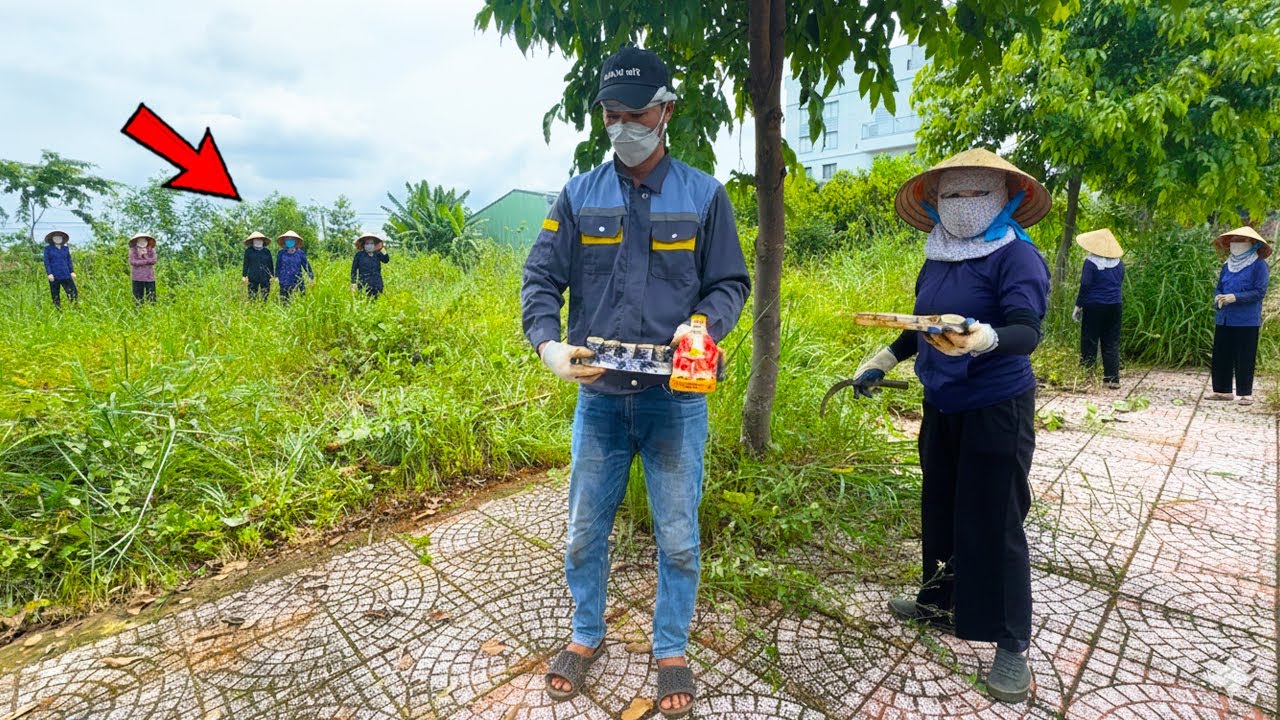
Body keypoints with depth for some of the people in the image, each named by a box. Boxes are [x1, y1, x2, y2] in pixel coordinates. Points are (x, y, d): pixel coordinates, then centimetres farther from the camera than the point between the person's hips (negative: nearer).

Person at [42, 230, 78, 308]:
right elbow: (46, 262, 0)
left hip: (66, 275, 2)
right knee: (55, 297, 3)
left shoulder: (66, 248, 13)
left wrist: (72, 271, 5)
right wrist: (49, 273, -9)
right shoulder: (48, 248, 4)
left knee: (74, 293, -9)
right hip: (54, 277, -2)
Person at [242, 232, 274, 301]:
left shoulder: (267, 251, 7)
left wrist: (272, 276, 9)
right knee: (252, 297, 0)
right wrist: (244, 276, 5)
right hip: (253, 278, -1)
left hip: (265, 278, 1)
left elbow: (271, 264, 12)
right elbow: (245, 264, 8)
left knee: (265, 297, 4)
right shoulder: (249, 251, 4)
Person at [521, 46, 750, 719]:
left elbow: (730, 282, 4)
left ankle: (671, 649, 35)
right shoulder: (578, 196, 4)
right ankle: (586, 637, 39)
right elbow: (541, 277, 0)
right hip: (599, 395, 2)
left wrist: (703, 325, -17)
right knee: (584, 529, 14)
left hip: (676, 397, -1)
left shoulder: (704, 195, 3)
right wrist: (549, 344, -19)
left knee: (677, 535, 10)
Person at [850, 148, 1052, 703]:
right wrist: (884, 359, 18)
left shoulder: (1016, 256, -13)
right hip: (942, 406, 7)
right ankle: (940, 601, 38)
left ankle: (1011, 646, 18)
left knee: (994, 524, 0)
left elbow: (1027, 332, -27)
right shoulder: (936, 261, 6)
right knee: (940, 509, 17)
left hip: (996, 409, -6)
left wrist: (986, 339, -47)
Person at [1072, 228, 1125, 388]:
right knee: (1112, 344, 9)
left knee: (1089, 343, 2)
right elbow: (1119, 282, 17)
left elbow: (1085, 286, -12)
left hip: (1094, 306, -5)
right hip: (1114, 307, 5)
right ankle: (1113, 379, 10)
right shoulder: (1118, 263, 7)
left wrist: (1078, 306, -7)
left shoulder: (1091, 262, -10)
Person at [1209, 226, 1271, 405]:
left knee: (1244, 358, -1)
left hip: (1247, 321, -5)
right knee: (1221, 355, 7)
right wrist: (1218, 298, -6)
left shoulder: (1259, 265, -3)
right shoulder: (1227, 266, 14)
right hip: (1224, 319, 5)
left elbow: (1260, 291, -10)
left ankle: (1245, 394, 6)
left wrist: (1235, 297, -21)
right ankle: (1222, 390, 16)